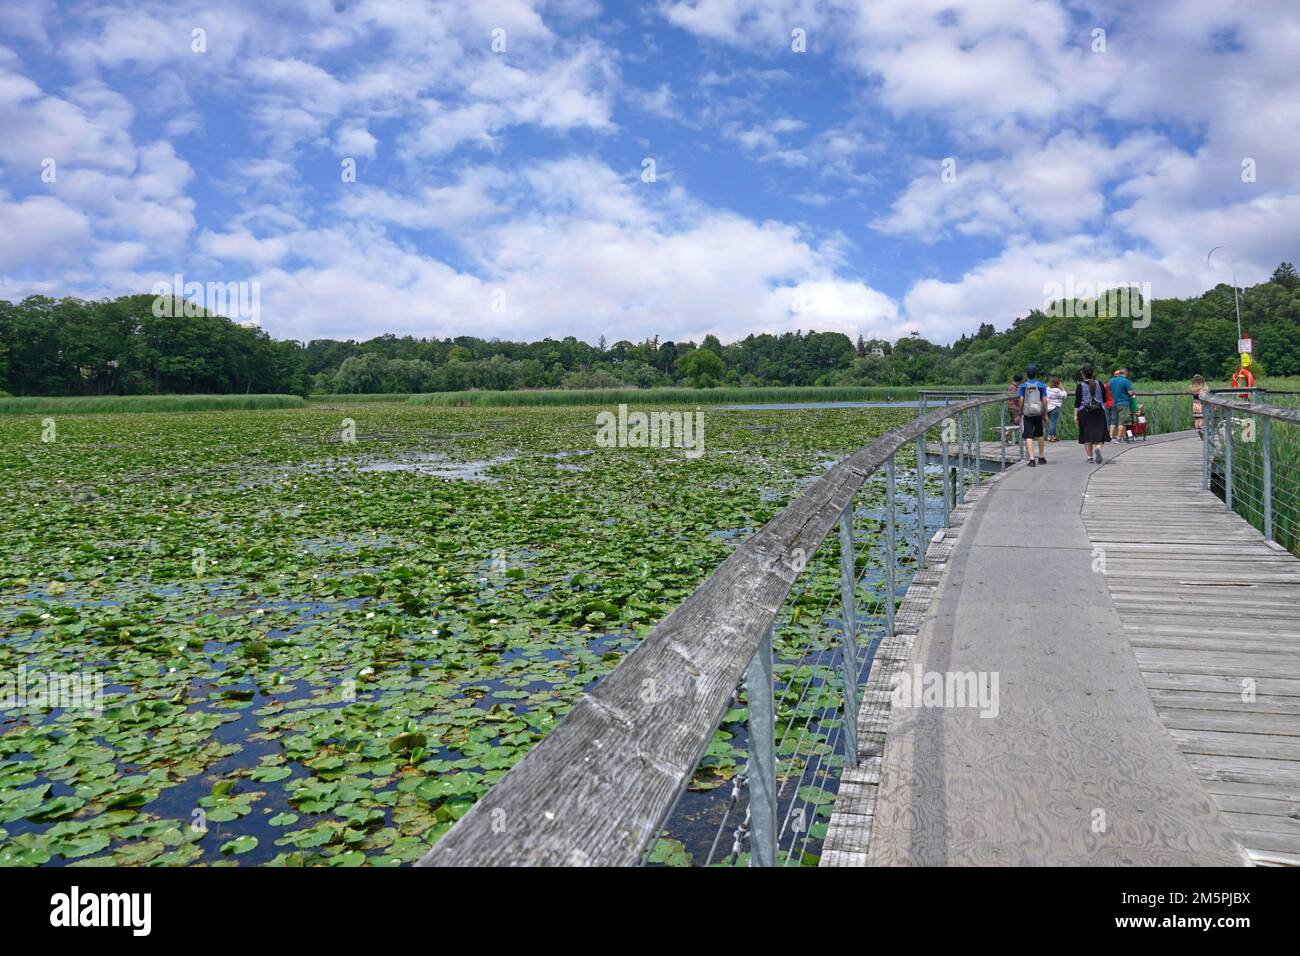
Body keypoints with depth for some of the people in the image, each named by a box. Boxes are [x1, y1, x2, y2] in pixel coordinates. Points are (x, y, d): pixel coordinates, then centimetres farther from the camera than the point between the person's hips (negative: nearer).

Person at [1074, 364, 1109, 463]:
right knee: (1099, 433, 2)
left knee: (1087, 434, 7)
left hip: (1085, 412, -2)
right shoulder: (1099, 384, 5)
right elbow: (1104, 399, 9)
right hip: (1099, 412, 2)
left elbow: (1077, 402, -8)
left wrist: (1075, 415, -7)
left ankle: (1089, 456, 11)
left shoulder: (1080, 386, -4)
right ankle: (1098, 447, -28)